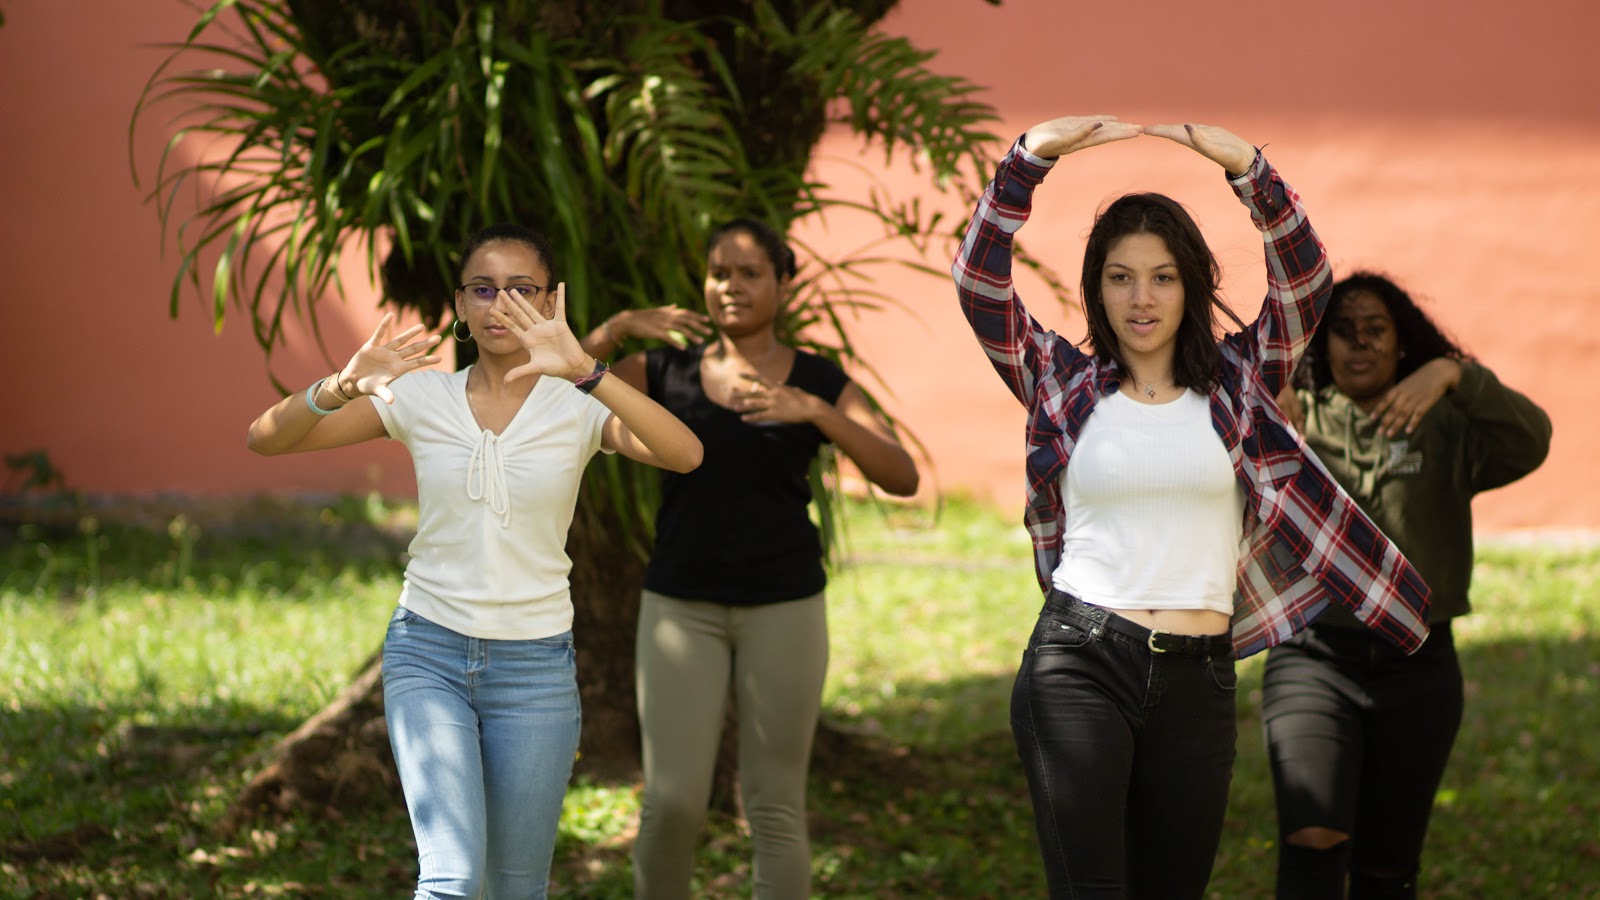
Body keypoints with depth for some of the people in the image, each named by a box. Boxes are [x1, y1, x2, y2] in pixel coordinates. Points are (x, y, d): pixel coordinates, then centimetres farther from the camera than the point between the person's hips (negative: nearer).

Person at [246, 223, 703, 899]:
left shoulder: (577, 405, -5)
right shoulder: (420, 396, -1)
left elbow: (685, 455, -25)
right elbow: (266, 438, -5)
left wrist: (584, 372, -39)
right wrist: (339, 389, -26)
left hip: (535, 666, 0)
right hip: (427, 652, 0)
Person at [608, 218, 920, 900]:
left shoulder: (819, 383, 0)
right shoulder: (664, 373, 3)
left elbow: (902, 477, -12)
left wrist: (813, 411, -25)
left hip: (783, 608, -1)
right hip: (682, 606, 1)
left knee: (776, 806, 0)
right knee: (673, 802, -7)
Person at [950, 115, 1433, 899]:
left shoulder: (1237, 384, 8)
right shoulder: (1065, 385, 7)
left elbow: (1303, 282, -5)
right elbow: (979, 281, -3)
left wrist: (1246, 169, -20)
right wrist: (1030, 158, -16)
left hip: (1197, 680, 2)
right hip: (1078, 664, -2)